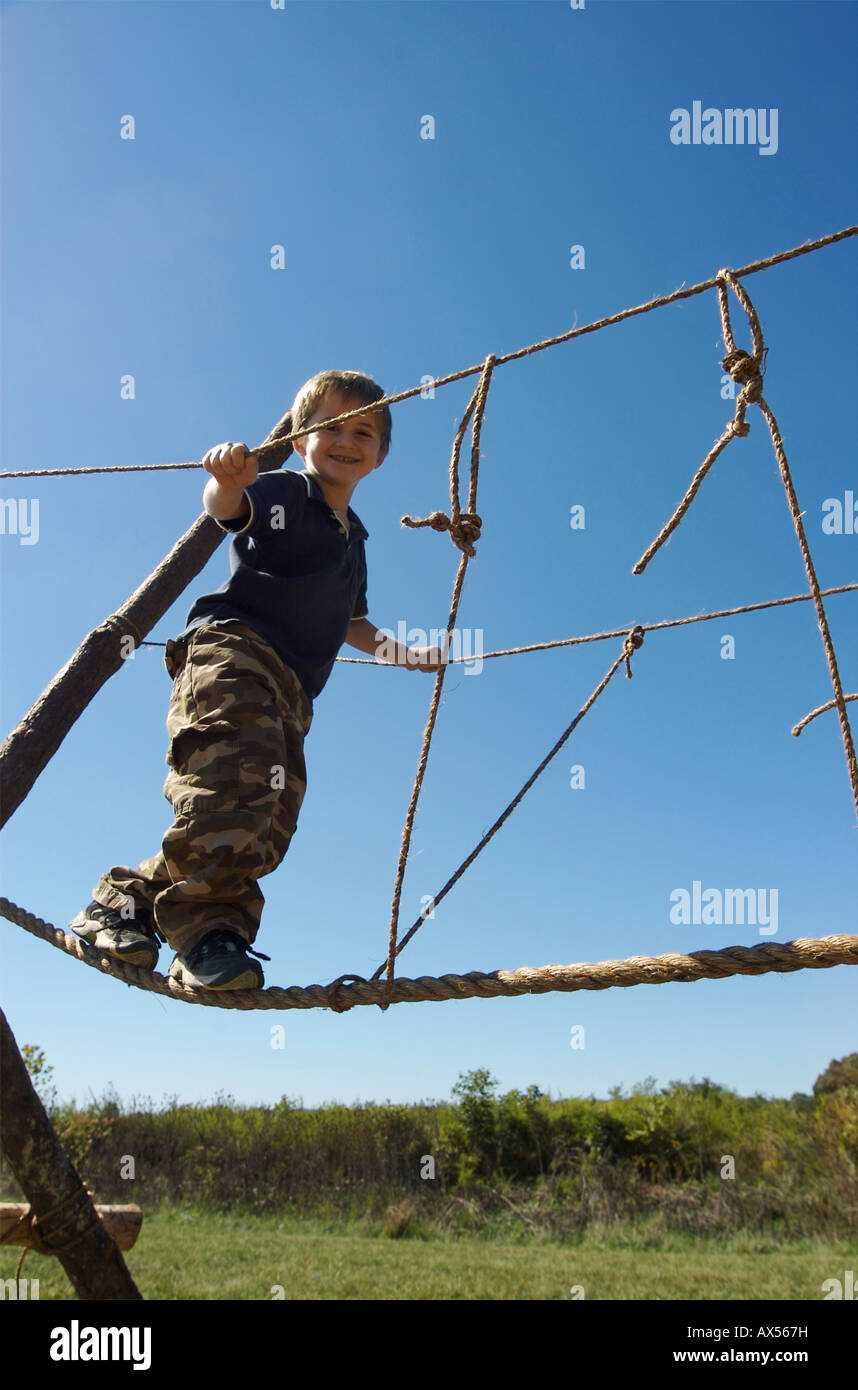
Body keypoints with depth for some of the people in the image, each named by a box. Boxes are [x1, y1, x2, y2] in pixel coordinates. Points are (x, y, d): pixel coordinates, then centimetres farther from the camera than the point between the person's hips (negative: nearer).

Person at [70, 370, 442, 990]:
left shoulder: (353, 539, 29)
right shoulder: (283, 493, 8)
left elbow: (351, 623, 43)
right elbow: (226, 507, -16)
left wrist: (404, 653, 36)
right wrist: (227, 479, -37)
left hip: (290, 694, 7)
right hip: (232, 650, -7)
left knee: (268, 827, -6)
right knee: (239, 779, -31)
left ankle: (128, 899, -1)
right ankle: (208, 928, -25)